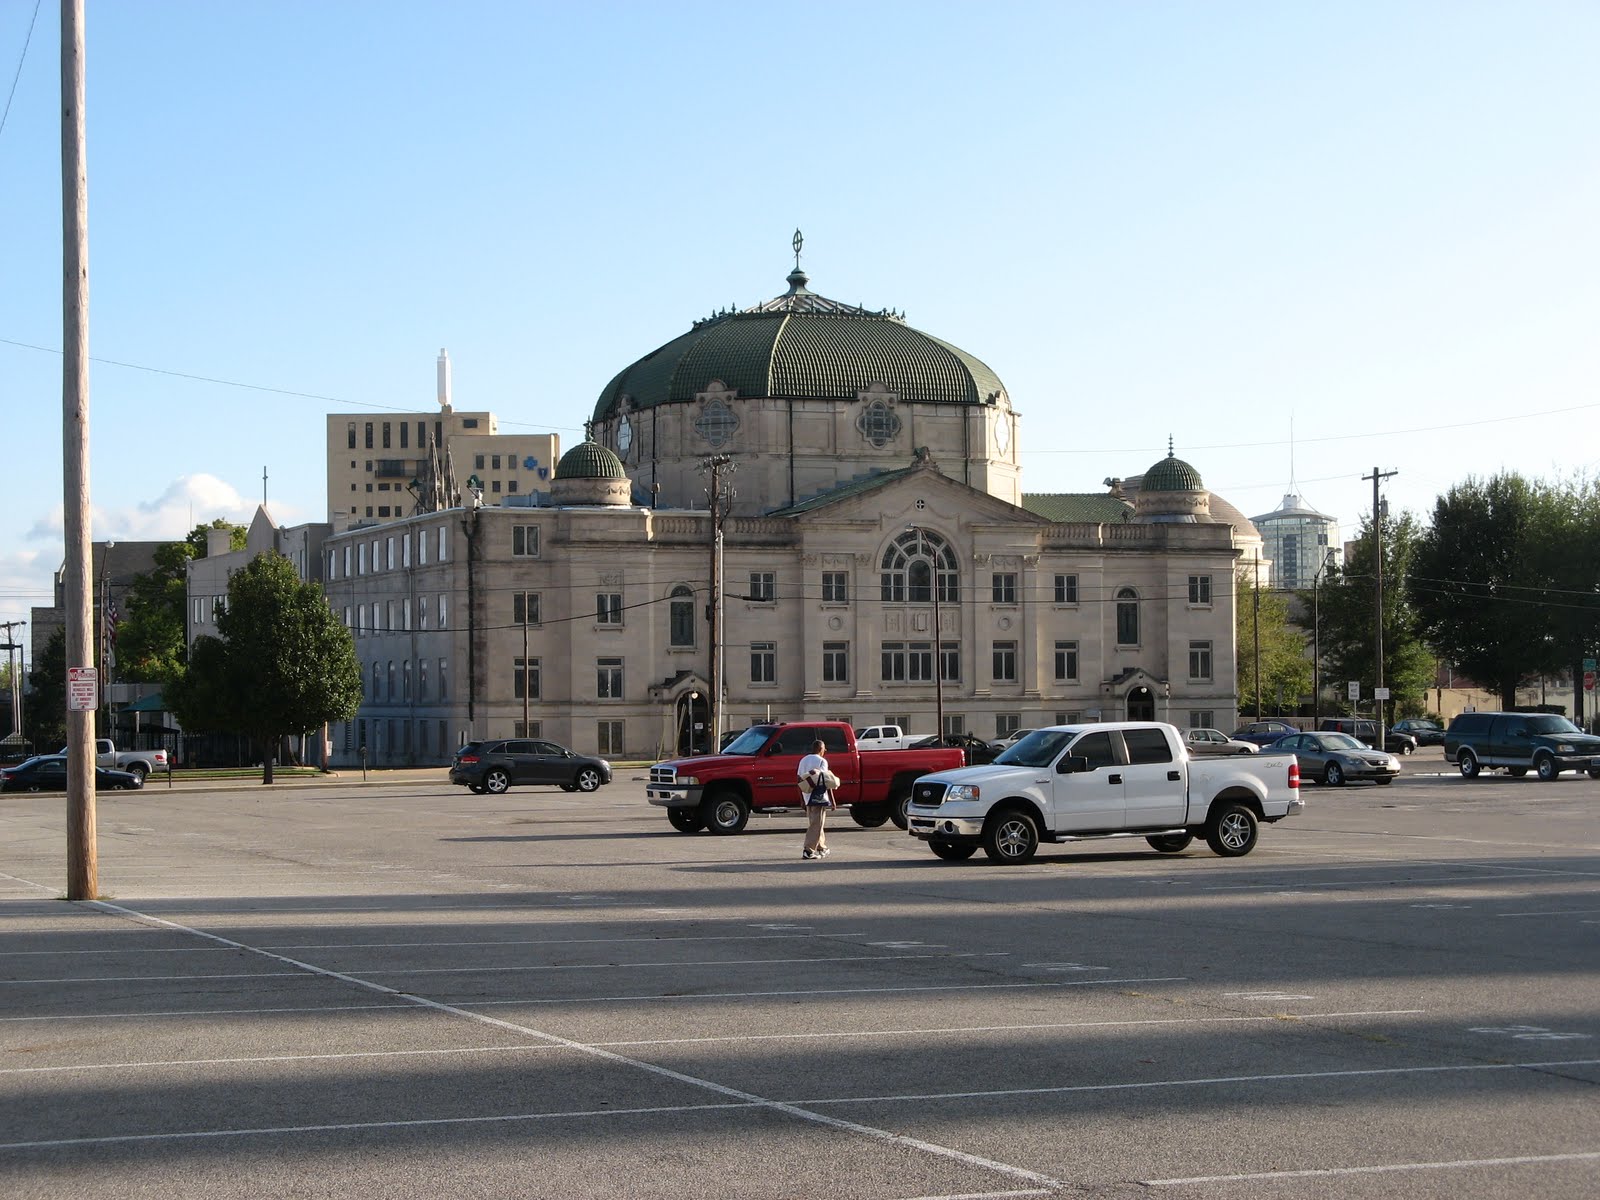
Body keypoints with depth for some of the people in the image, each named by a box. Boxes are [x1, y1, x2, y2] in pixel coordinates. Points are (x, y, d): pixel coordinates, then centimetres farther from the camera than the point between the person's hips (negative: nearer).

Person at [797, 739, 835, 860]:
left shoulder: (803, 760, 12)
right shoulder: (822, 761, -7)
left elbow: (799, 781, 11)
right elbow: (826, 782, -11)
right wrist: (832, 800, -8)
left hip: (807, 798, 7)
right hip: (819, 797, -7)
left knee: (815, 823, 19)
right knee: (816, 824, -6)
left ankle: (822, 848, 29)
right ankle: (808, 850, -14)